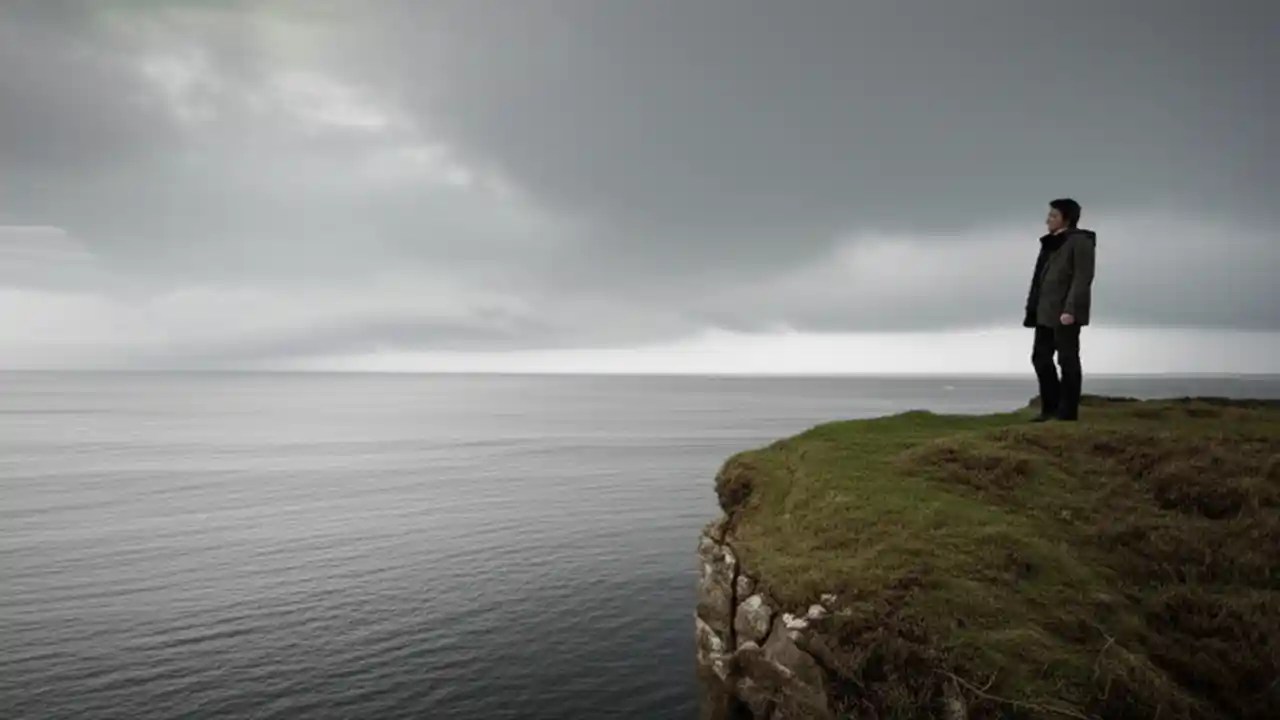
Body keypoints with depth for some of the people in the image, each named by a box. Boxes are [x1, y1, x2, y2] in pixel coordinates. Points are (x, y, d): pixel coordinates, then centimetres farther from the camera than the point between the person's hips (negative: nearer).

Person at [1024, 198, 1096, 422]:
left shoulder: (1080, 241, -7)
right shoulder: (1051, 243, 17)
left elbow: (1083, 278, -15)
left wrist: (1070, 309, -22)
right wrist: (1033, 309, 14)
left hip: (1066, 313, -8)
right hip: (1046, 312, 8)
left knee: (1068, 361, -2)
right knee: (1041, 357, 9)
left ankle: (1068, 412, 4)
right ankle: (1051, 408, 18)